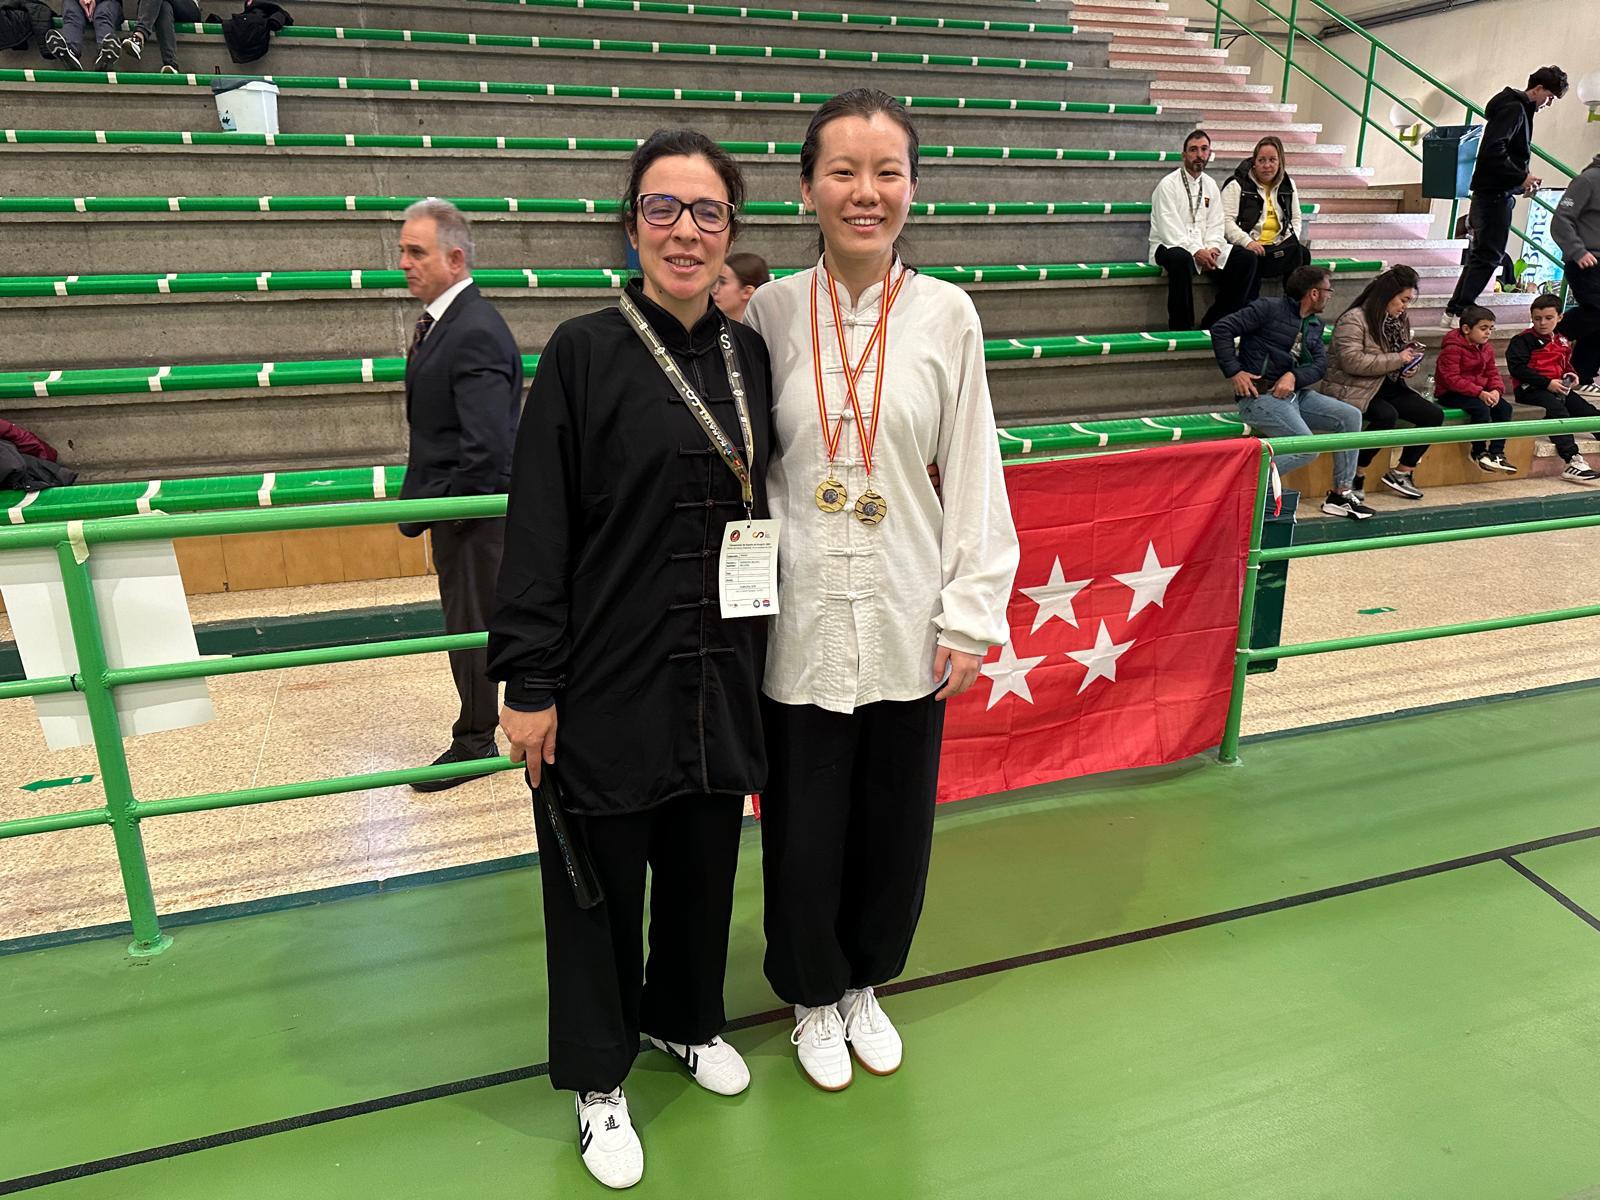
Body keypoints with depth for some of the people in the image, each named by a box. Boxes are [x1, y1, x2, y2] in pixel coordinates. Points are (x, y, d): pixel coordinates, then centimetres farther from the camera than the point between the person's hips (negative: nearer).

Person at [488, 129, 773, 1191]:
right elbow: (538, 528, -10)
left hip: (720, 676, 5)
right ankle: (597, 1077, 35)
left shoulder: (748, 354, 5)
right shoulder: (584, 353, -9)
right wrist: (529, 684, -12)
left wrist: (758, 662, 11)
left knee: (704, 857, 19)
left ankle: (684, 1015, 47)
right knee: (599, 876, 11)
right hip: (609, 678, -4)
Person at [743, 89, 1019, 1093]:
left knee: (896, 824, 15)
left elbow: (973, 474, 1)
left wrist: (972, 613, -1)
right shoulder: (772, 311, -3)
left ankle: (866, 983, 43)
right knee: (805, 830, 11)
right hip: (801, 624, -1)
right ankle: (814, 998, 40)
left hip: (906, 625, 1)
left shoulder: (946, 314, -2)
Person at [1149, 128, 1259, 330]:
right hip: (1170, 247, -6)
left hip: (1204, 248, 6)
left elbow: (1216, 224, 11)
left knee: (1247, 259, -12)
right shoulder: (1168, 184, -6)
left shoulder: (1211, 185, 15)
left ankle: (1213, 323, -9)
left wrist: (1213, 248, -10)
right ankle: (1181, 327, -28)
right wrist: (1196, 251, -24)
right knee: (1182, 259, -41)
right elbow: (1169, 229, -16)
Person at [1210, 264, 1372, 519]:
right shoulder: (1270, 308, -7)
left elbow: (1320, 364, 8)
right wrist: (1234, 372, -16)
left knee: (1350, 416, 0)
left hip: (1295, 393, 8)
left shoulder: (1315, 325, 18)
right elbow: (1221, 329, -12)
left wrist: (1294, 376, -15)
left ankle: (1341, 495, 6)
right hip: (1261, 396, -8)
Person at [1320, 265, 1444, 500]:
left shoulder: (1400, 321, 15)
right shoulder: (1354, 319, -12)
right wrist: (1396, 360, -19)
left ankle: (1401, 473, 4)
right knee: (1387, 415, -35)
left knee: (1434, 415, -8)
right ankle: (1356, 474, -18)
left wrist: (1410, 366, 3)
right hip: (1353, 389, -8)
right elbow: (1352, 361, -24)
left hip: (1388, 386, 8)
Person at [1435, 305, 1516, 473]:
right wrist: (1479, 393, -28)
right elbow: (1451, 379, -23)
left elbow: (1493, 373, 11)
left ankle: (1497, 452, -5)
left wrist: (1496, 390, -12)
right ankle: (1479, 452, -12)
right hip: (1450, 394, -8)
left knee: (1504, 407, -11)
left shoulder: (1487, 349, 10)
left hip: (1481, 392, 8)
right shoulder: (1452, 348, -17)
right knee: (1481, 408, -30)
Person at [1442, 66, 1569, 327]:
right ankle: (1460, 313, -11)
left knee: (1482, 254, 10)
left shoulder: (1520, 109, 21)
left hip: (1498, 193, 11)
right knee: (1489, 254, -11)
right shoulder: (1514, 108, -10)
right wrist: (1521, 177, -18)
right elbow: (1493, 150, -22)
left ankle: (1453, 312, 11)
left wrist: (1523, 180, 12)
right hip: (1495, 193, -11)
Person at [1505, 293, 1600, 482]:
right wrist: (1547, 383, -16)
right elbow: (1517, 368, -13)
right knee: (1557, 410, -30)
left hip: (1558, 388, 7)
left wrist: (1571, 375, 8)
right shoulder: (1523, 340, -3)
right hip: (1531, 389, -7)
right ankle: (1572, 461, -37)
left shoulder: (1562, 341, 19)